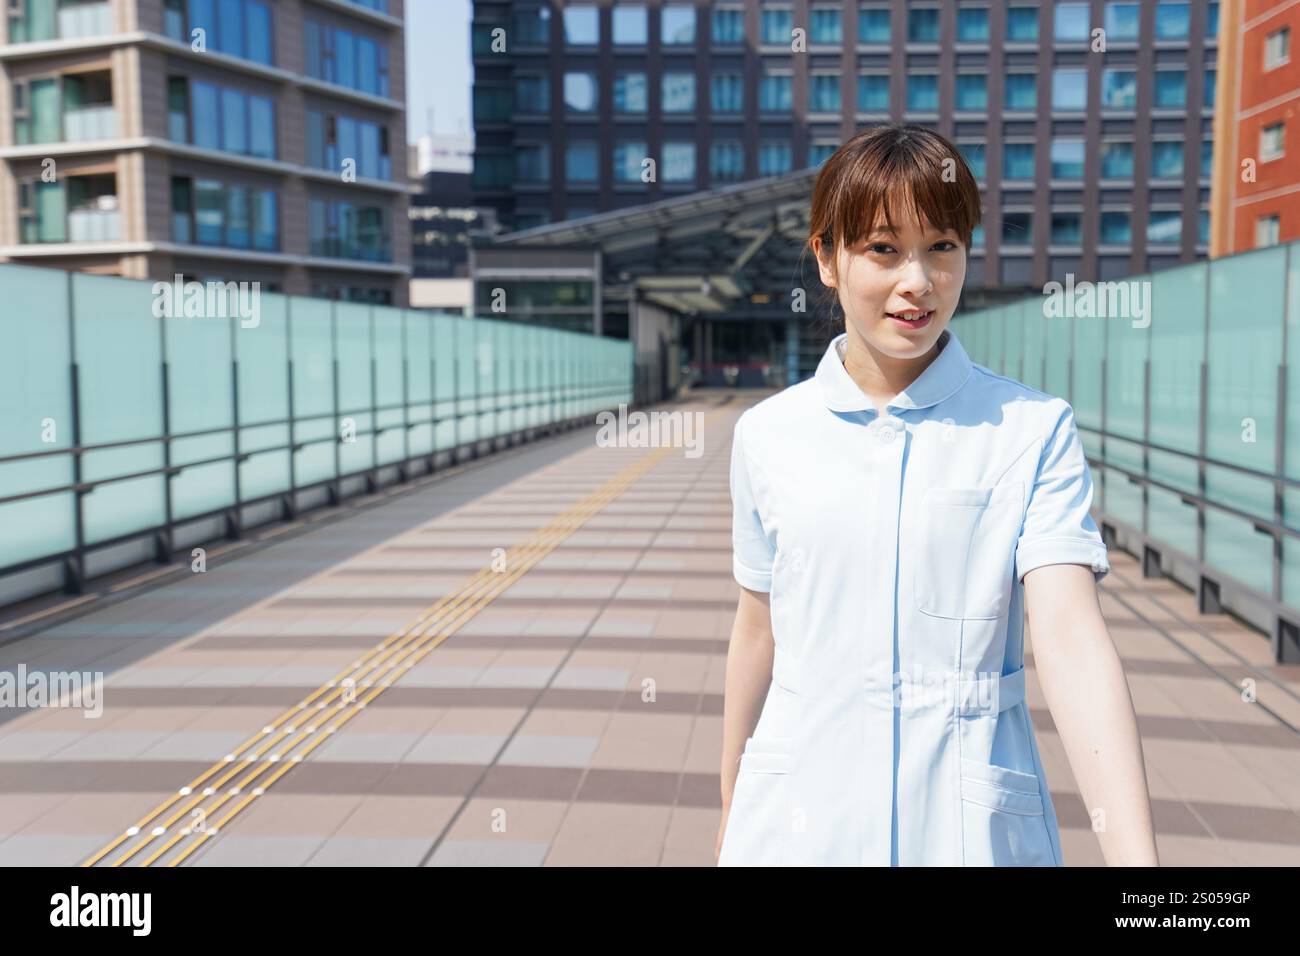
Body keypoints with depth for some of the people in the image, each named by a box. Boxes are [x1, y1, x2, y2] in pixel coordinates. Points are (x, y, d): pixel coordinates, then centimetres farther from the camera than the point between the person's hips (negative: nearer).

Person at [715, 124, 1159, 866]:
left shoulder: (1036, 430, -6)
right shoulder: (768, 434, 0)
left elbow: (1072, 638, -16)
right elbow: (758, 633, 7)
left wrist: (1135, 854, -27)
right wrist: (732, 812, 14)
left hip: (972, 824, -1)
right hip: (798, 822, 2)